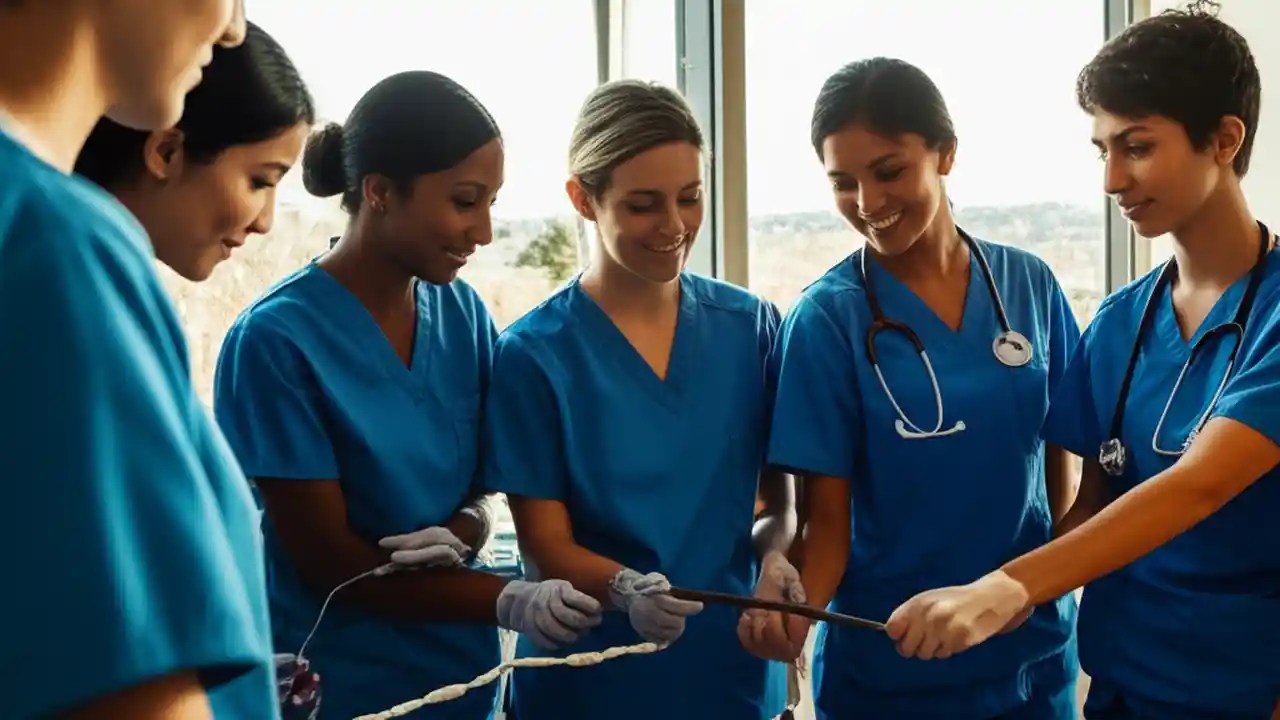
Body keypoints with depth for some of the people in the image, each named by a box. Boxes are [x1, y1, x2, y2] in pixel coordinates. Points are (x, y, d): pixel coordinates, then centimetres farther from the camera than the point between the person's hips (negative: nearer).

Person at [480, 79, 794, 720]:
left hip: (734, 667, 3)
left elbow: (780, 502, 4)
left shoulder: (752, 327, -1)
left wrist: (774, 559, -16)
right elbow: (546, 545, -9)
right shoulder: (533, 354, -10)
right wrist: (625, 589, -27)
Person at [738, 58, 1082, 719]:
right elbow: (827, 519, -11)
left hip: (1034, 653, 3)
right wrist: (796, 608, -28)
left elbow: (1057, 461, 7)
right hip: (885, 666, -3)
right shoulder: (827, 317, -12)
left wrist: (1059, 590, 4)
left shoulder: (1029, 283, -2)